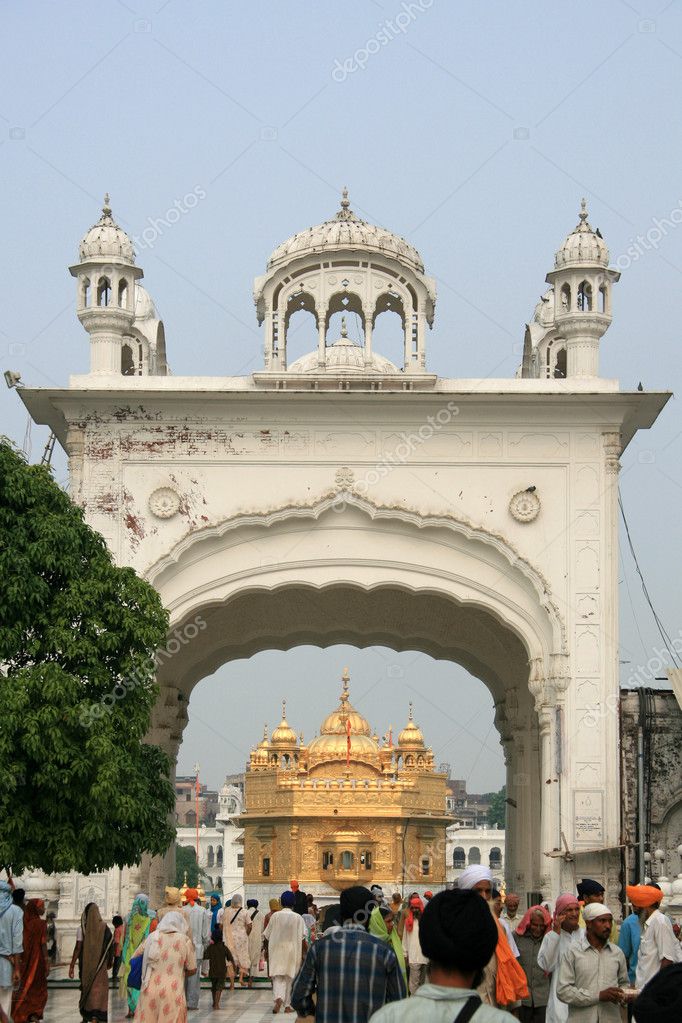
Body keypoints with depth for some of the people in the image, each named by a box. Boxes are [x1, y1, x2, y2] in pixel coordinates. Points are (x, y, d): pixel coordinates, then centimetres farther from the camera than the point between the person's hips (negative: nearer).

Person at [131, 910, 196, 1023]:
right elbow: (192, 969, 5)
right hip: (173, 992, -2)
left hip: (150, 990, 2)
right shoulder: (185, 940, -1)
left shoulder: (152, 937, 4)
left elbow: (134, 958, 13)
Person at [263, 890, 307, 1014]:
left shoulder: (275, 916, -4)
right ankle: (287, 1005, 15)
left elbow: (266, 935, 2)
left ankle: (278, 998, -24)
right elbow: (302, 938, -7)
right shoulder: (298, 918, -5)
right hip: (292, 951, 0)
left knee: (277, 977, 2)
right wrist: (304, 953, 3)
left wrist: (266, 948, 18)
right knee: (290, 977, 12)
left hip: (276, 950, 0)